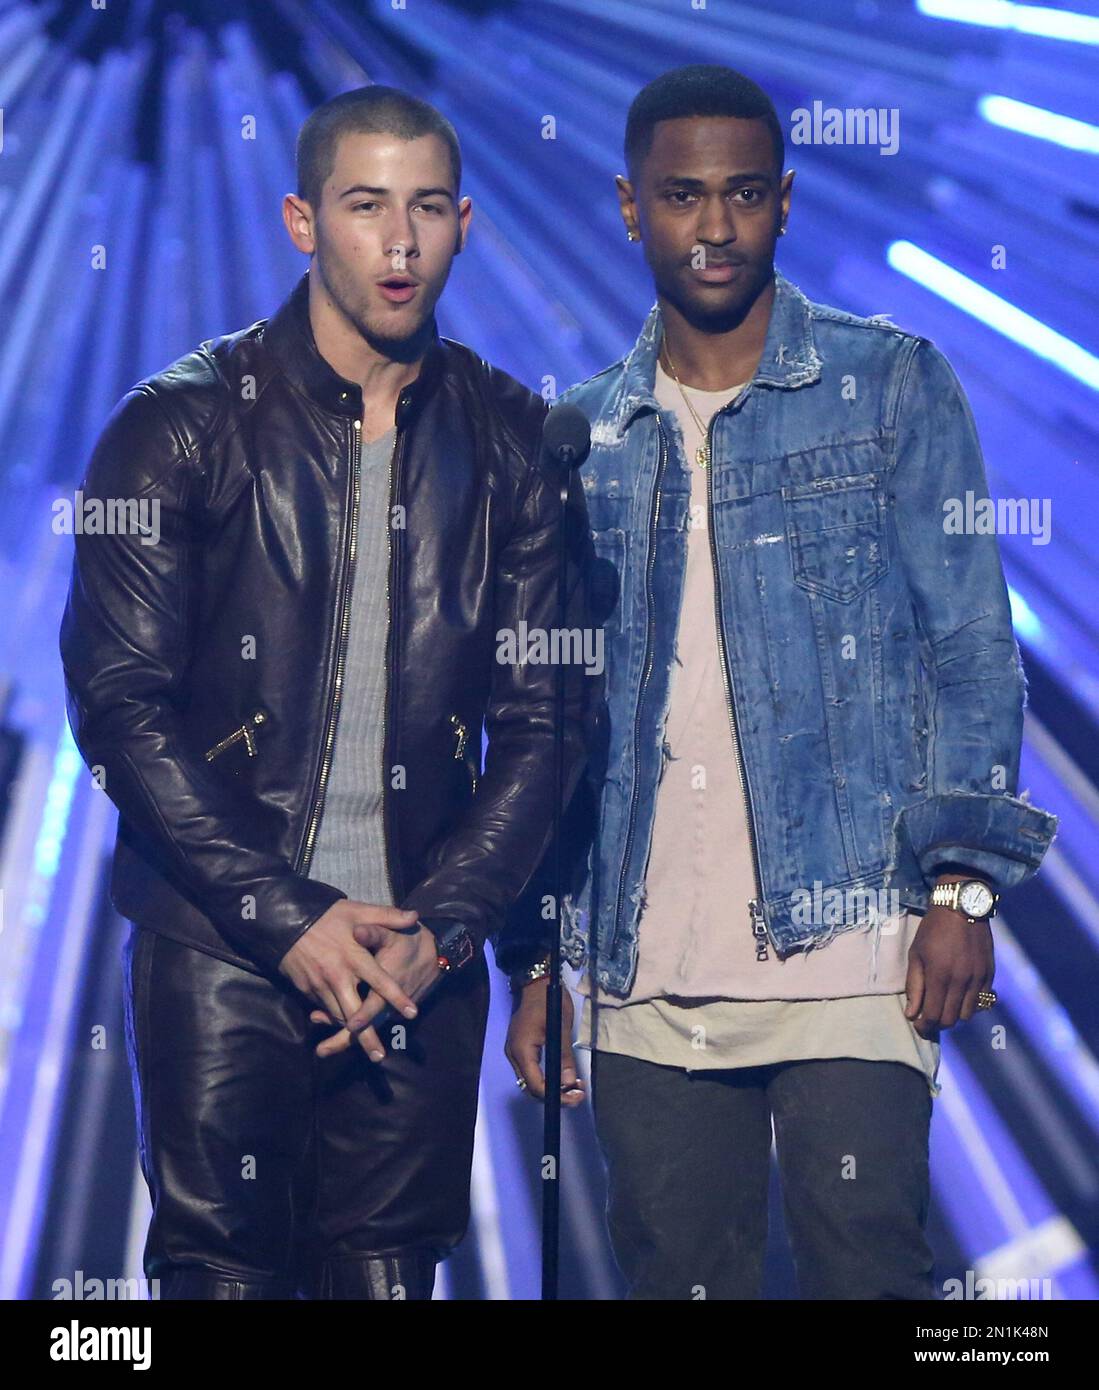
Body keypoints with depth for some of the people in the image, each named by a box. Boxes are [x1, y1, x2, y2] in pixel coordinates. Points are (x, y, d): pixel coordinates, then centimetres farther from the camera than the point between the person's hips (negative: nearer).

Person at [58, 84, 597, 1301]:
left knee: (393, 1267, 5)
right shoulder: (182, 427, -1)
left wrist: (442, 926, -6)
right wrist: (289, 919, -12)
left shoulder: (512, 440, 7)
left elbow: (543, 718, 7)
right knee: (225, 1268, -2)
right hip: (219, 940, -2)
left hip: (422, 943, 2)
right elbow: (120, 706, -6)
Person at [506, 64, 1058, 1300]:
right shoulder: (581, 439, 12)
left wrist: (962, 883, -7)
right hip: (644, 975, 3)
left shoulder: (892, 385, 5)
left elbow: (971, 646, 3)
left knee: (864, 1265, -9)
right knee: (675, 1276, 5)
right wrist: (534, 961, 10)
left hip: (846, 946, -3)